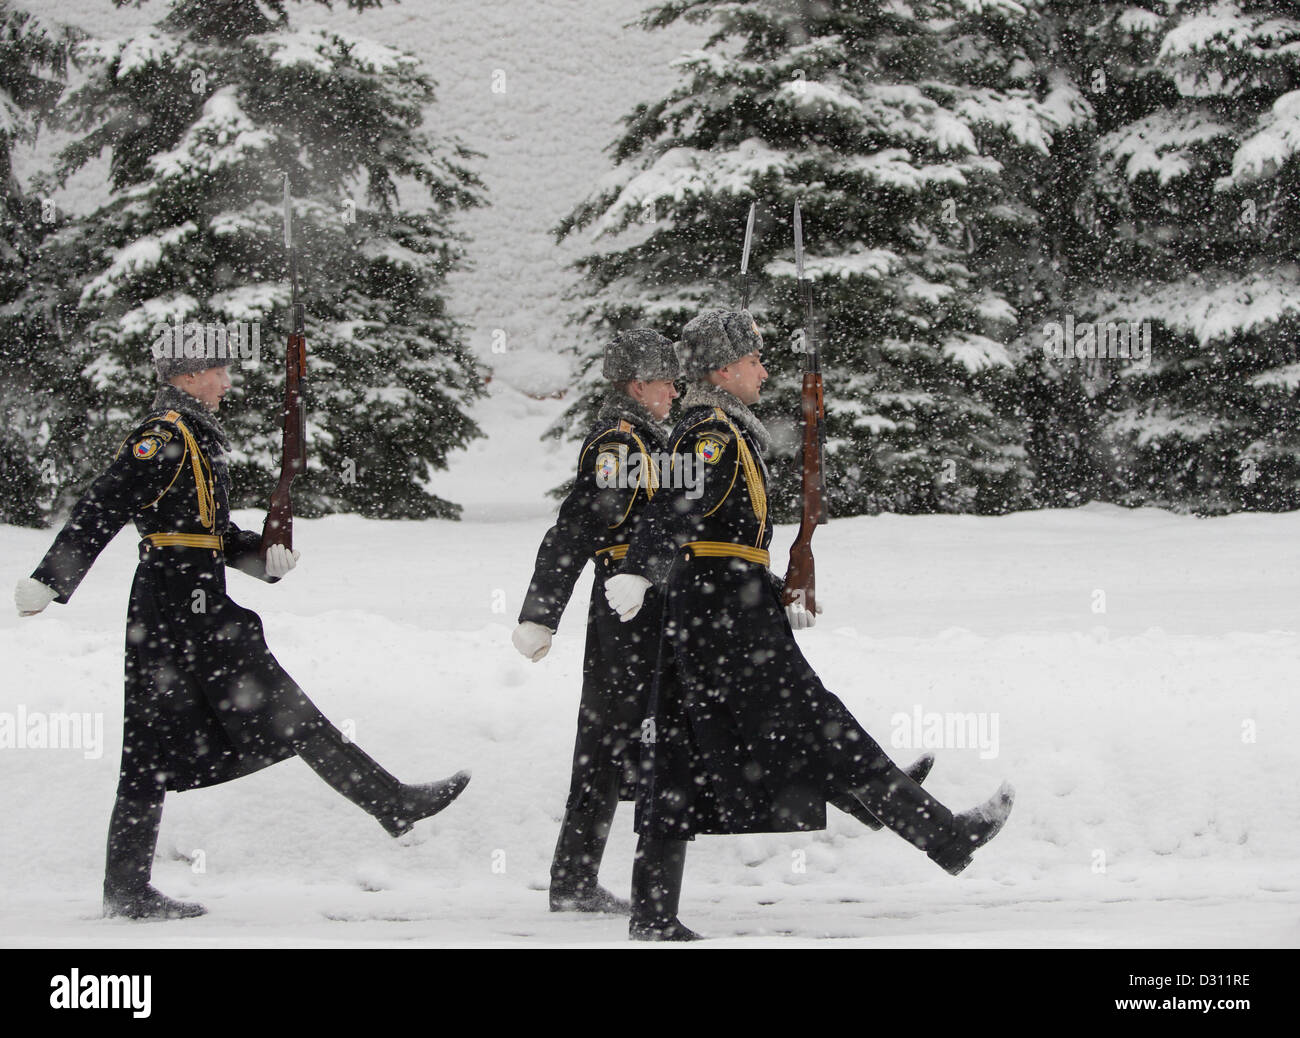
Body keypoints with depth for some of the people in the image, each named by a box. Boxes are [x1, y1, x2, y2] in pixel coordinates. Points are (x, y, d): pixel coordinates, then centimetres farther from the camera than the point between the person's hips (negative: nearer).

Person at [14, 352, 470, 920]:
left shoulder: (193, 439, 21)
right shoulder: (164, 436, -11)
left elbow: (215, 534, 24)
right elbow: (101, 508, -18)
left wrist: (264, 555, 5)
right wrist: (49, 583, -23)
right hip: (187, 608, -10)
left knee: (154, 751, 7)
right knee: (291, 716, -5)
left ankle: (127, 889, 7)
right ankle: (394, 803, 0)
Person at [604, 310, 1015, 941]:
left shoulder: (707, 433, 23)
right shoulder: (714, 434, -10)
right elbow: (675, 510, -29)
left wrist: (776, 604, 35)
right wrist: (637, 574, -45)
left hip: (695, 618, 10)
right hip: (731, 618, -10)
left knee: (681, 760, 5)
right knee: (823, 730, -4)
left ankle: (652, 915, 2)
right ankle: (946, 837, 3)